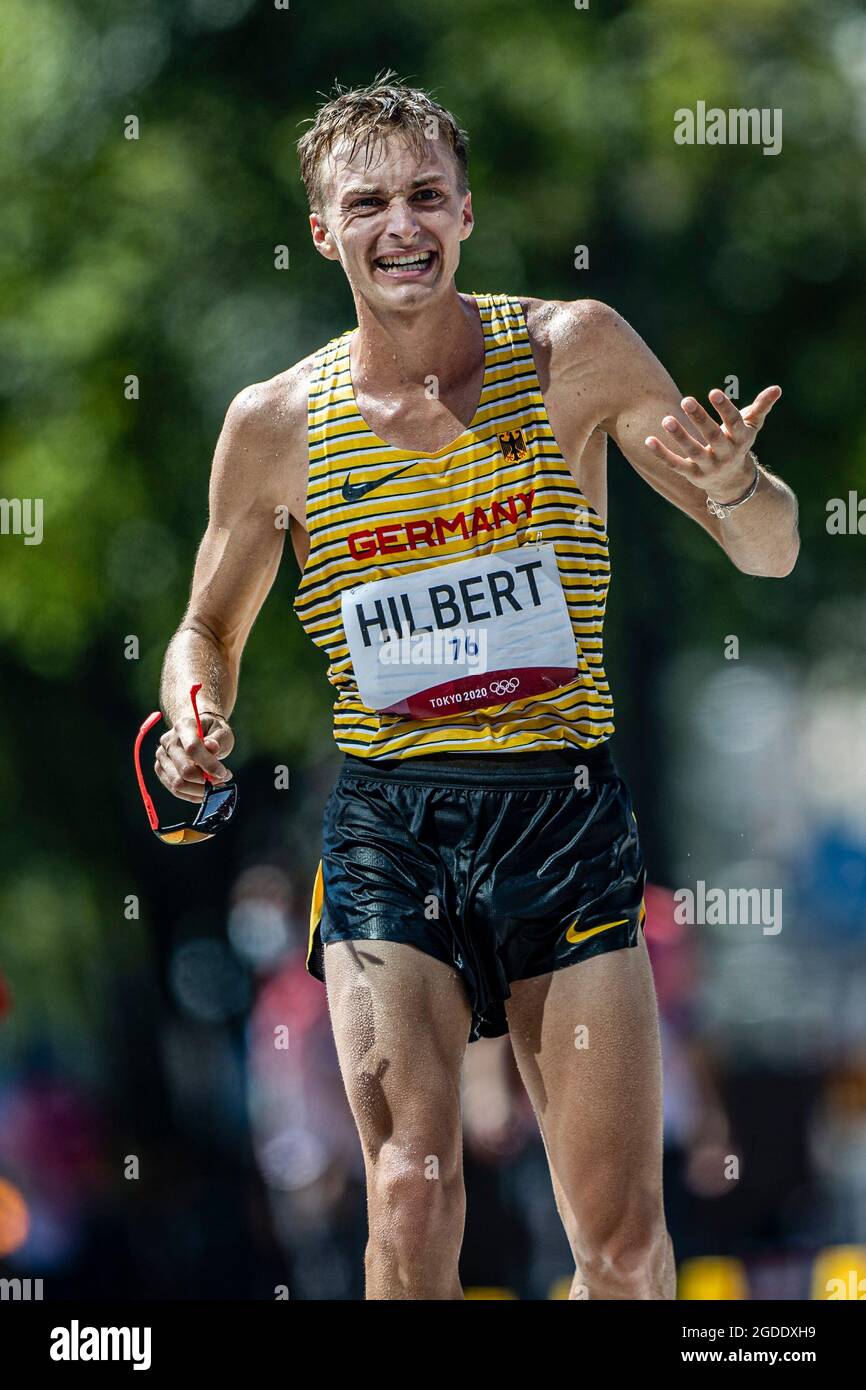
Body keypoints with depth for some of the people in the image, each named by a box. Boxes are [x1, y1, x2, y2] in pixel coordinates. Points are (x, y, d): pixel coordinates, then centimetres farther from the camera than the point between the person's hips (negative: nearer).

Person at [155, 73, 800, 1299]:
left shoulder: (574, 353, 0)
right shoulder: (276, 424, 3)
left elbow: (771, 553, 4)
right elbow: (209, 627, 18)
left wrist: (733, 484, -19)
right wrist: (198, 720, -5)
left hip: (567, 817, 0)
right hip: (388, 830, 0)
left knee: (623, 1240, -3)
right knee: (411, 1207, -14)